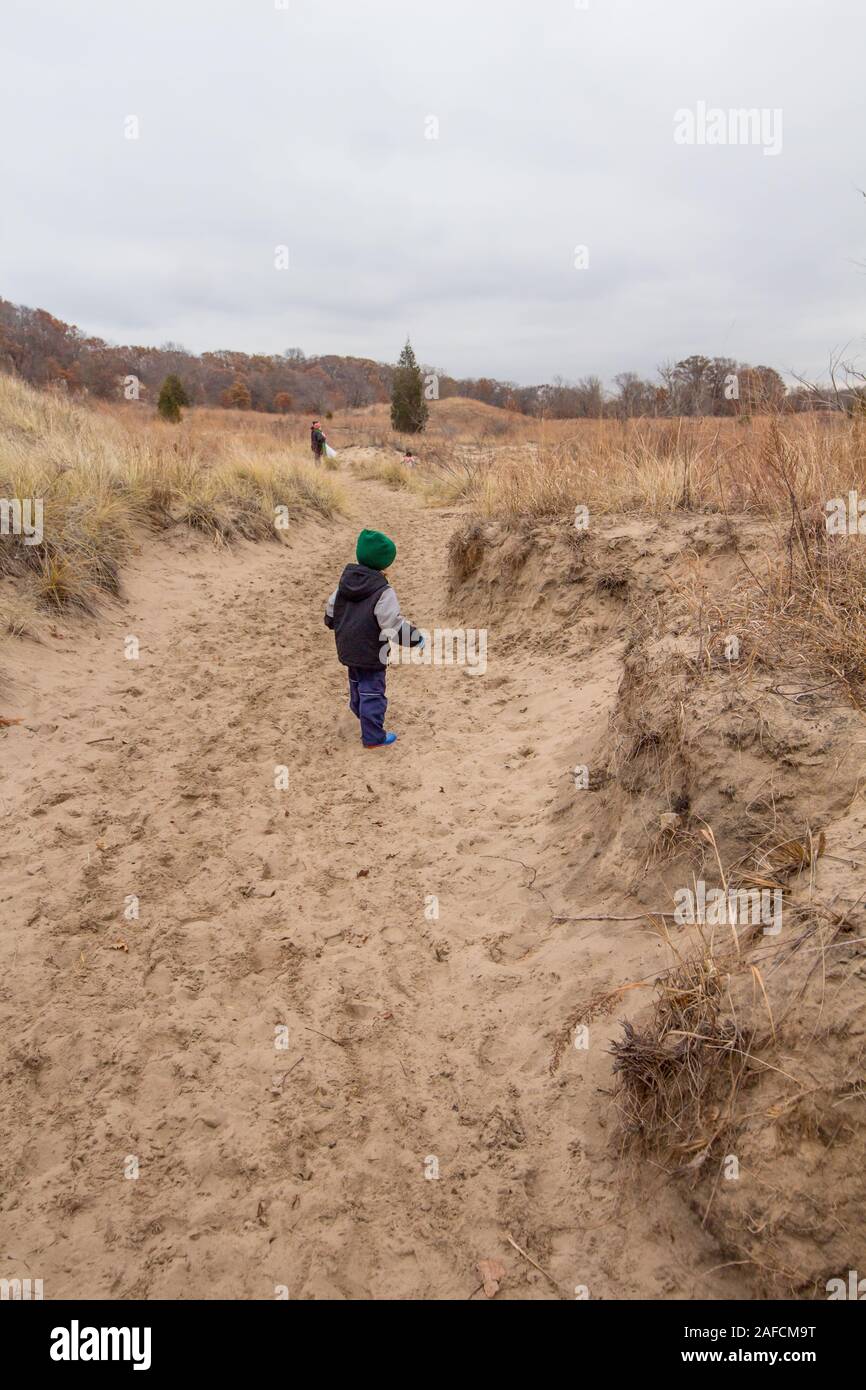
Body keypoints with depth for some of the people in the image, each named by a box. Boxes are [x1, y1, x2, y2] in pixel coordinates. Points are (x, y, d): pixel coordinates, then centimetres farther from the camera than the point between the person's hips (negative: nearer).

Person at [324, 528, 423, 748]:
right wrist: (417, 638, -8)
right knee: (372, 691, 2)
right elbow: (395, 626, -23)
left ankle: (359, 710, 55)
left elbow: (330, 613, 11)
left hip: (347, 649, 8)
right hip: (371, 654, -8)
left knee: (357, 683, 30)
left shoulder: (344, 583, 1)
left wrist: (343, 627, 32)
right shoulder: (383, 593, -23)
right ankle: (373, 737, 9)